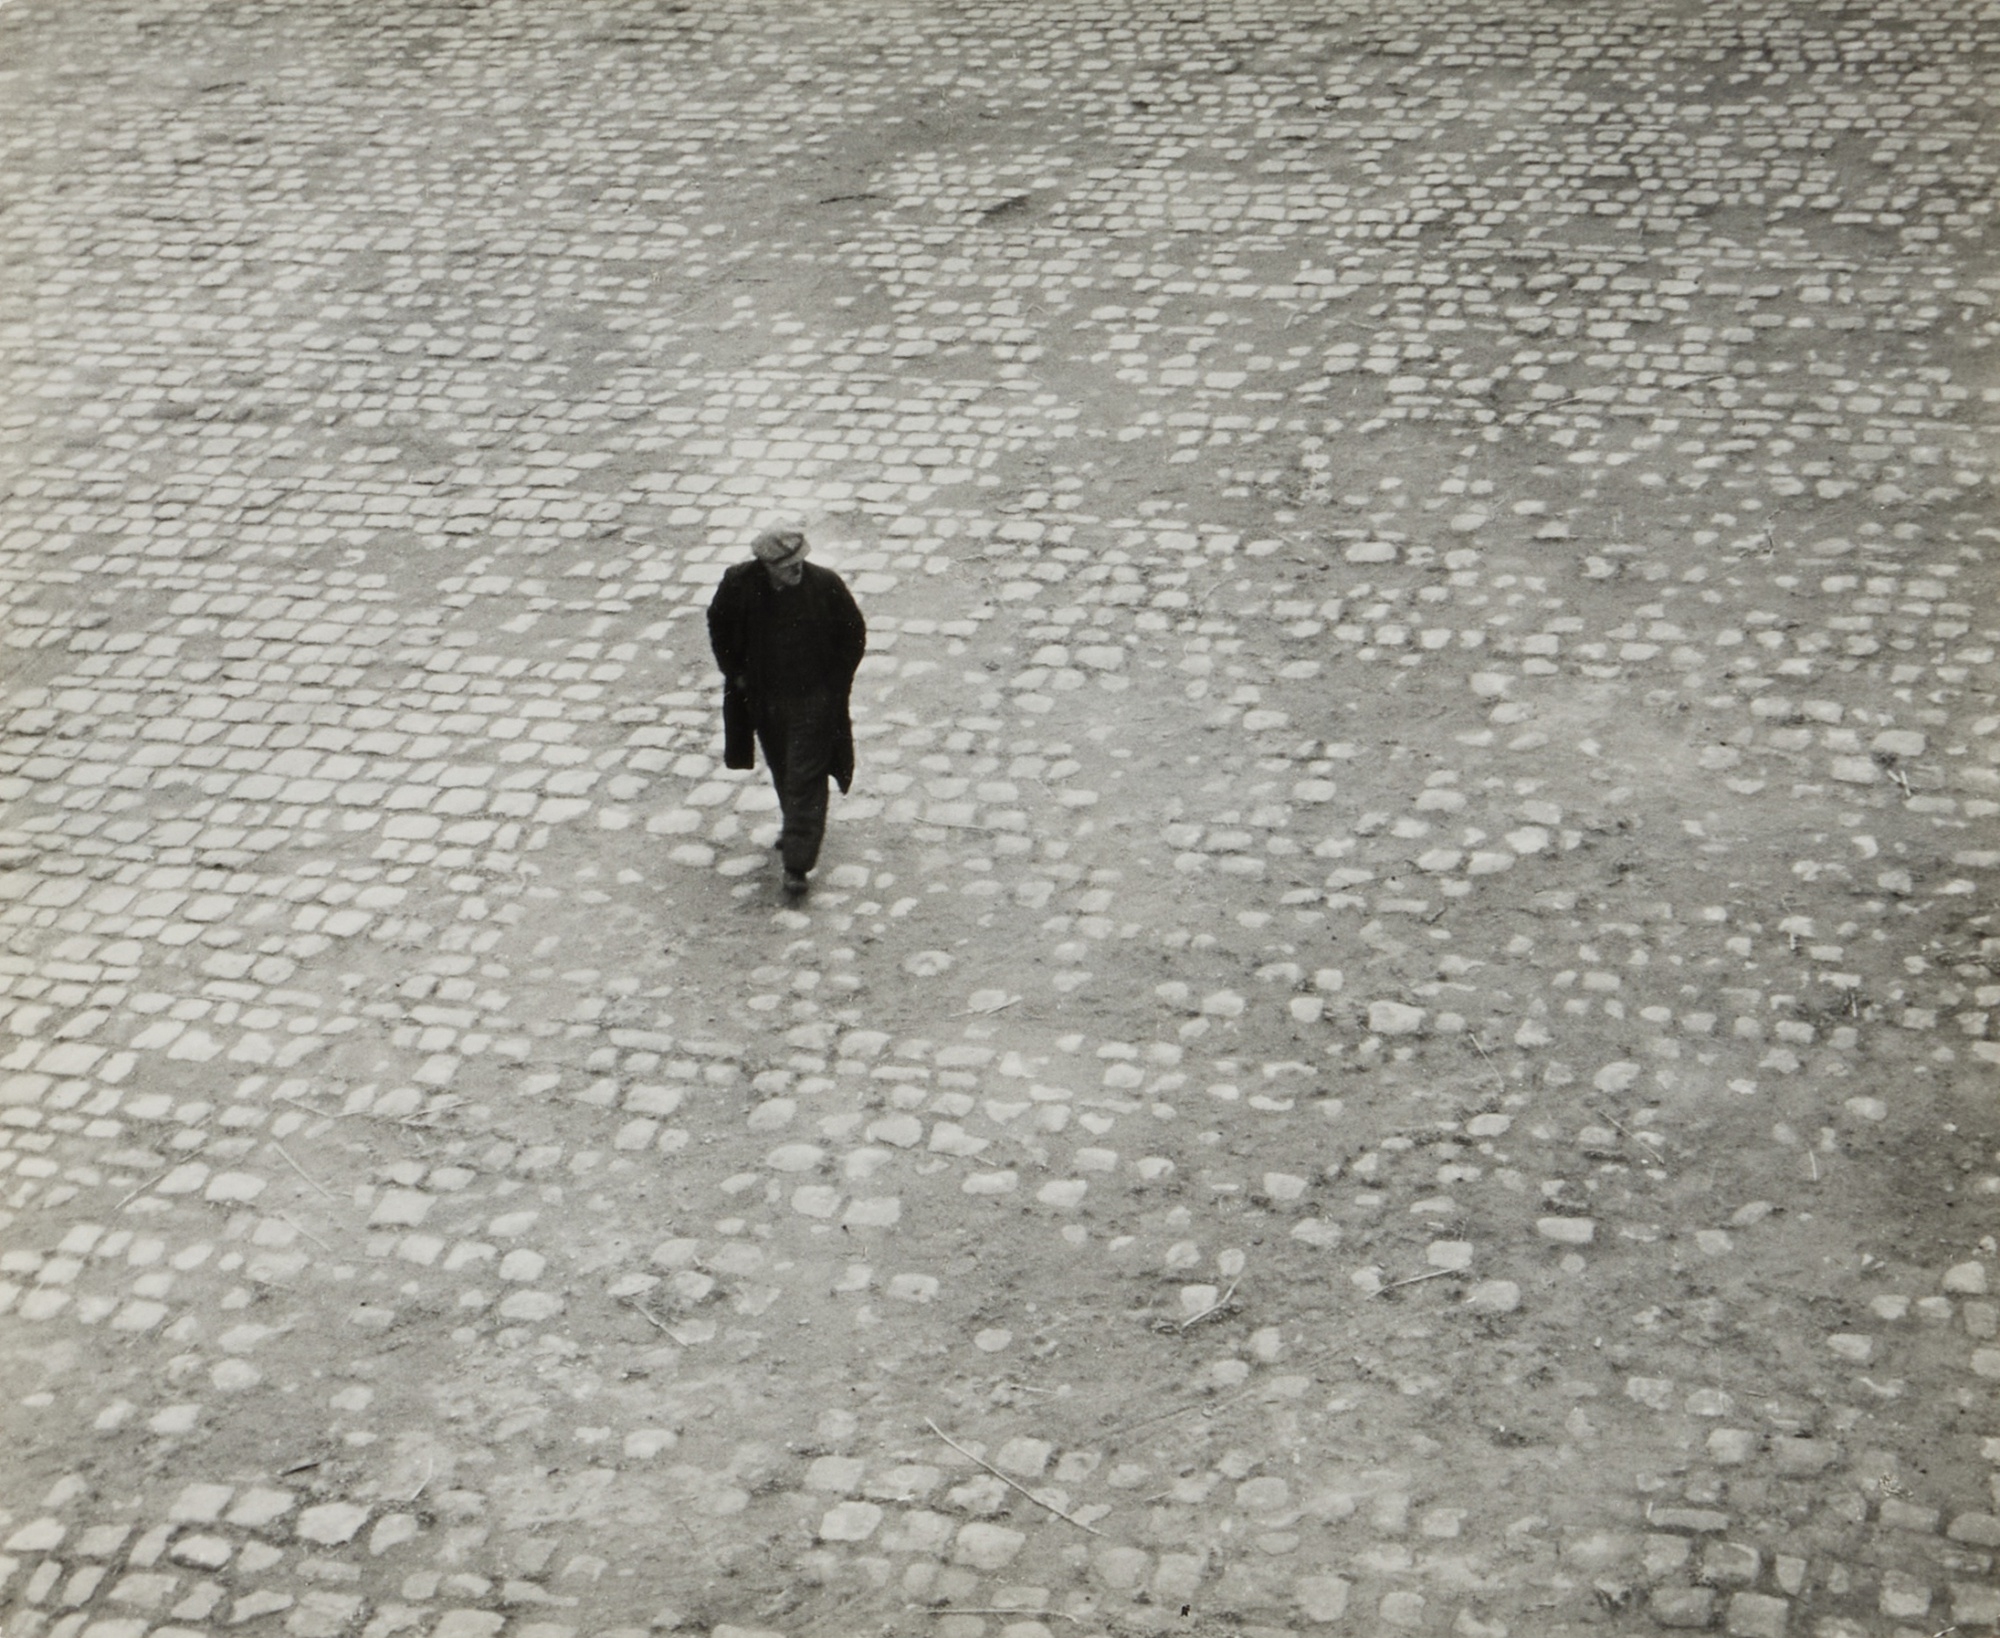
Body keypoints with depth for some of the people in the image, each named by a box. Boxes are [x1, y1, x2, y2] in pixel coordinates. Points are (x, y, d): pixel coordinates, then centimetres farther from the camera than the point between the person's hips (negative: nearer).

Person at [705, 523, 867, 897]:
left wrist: (834, 683, -5)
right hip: (764, 698, 3)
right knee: (782, 773, 22)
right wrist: (736, 673, 3)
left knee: (805, 779, -4)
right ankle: (798, 828, 47)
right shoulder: (739, 584, -15)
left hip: (814, 701, -3)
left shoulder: (825, 585, -20)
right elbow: (719, 626, 5)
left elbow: (854, 634, -4)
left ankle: (797, 865, -1)